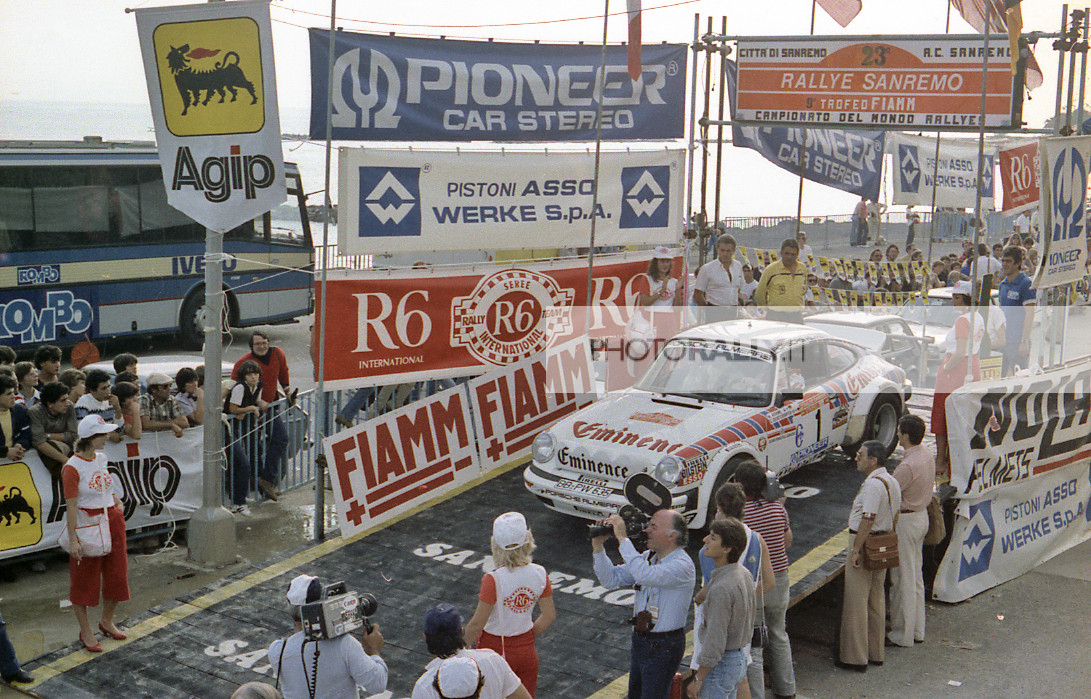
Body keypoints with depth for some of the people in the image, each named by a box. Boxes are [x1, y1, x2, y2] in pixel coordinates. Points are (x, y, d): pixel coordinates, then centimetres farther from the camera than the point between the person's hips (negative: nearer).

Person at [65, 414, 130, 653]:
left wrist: (115, 499, 8)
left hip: (112, 520, 7)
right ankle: (85, 631, 19)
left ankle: (107, 622, 33)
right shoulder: (72, 467, -17)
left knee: (117, 573, 13)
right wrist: (73, 539, -21)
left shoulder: (101, 458, 4)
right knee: (85, 579, 5)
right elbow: (71, 506, -19)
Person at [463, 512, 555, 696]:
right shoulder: (539, 574, -10)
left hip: (496, 649, -4)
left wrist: (462, 646, -1)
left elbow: (477, 623, -18)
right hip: (527, 651, 4)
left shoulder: (493, 580, -25)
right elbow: (549, 616, -1)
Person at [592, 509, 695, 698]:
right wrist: (598, 546, -8)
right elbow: (611, 580, 4)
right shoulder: (648, 557, 4)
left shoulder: (682, 565, -22)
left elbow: (644, 575, -39)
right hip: (640, 640, 8)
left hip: (663, 647, -8)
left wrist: (623, 539, -33)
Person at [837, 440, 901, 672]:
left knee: (856, 603, -2)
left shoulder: (873, 484, -21)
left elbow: (868, 519, -26)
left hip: (866, 543, -10)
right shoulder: (892, 481, 11)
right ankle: (876, 653, 24)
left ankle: (855, 657, 4)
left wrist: (856, 550, -24)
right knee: (877, 600, 16)